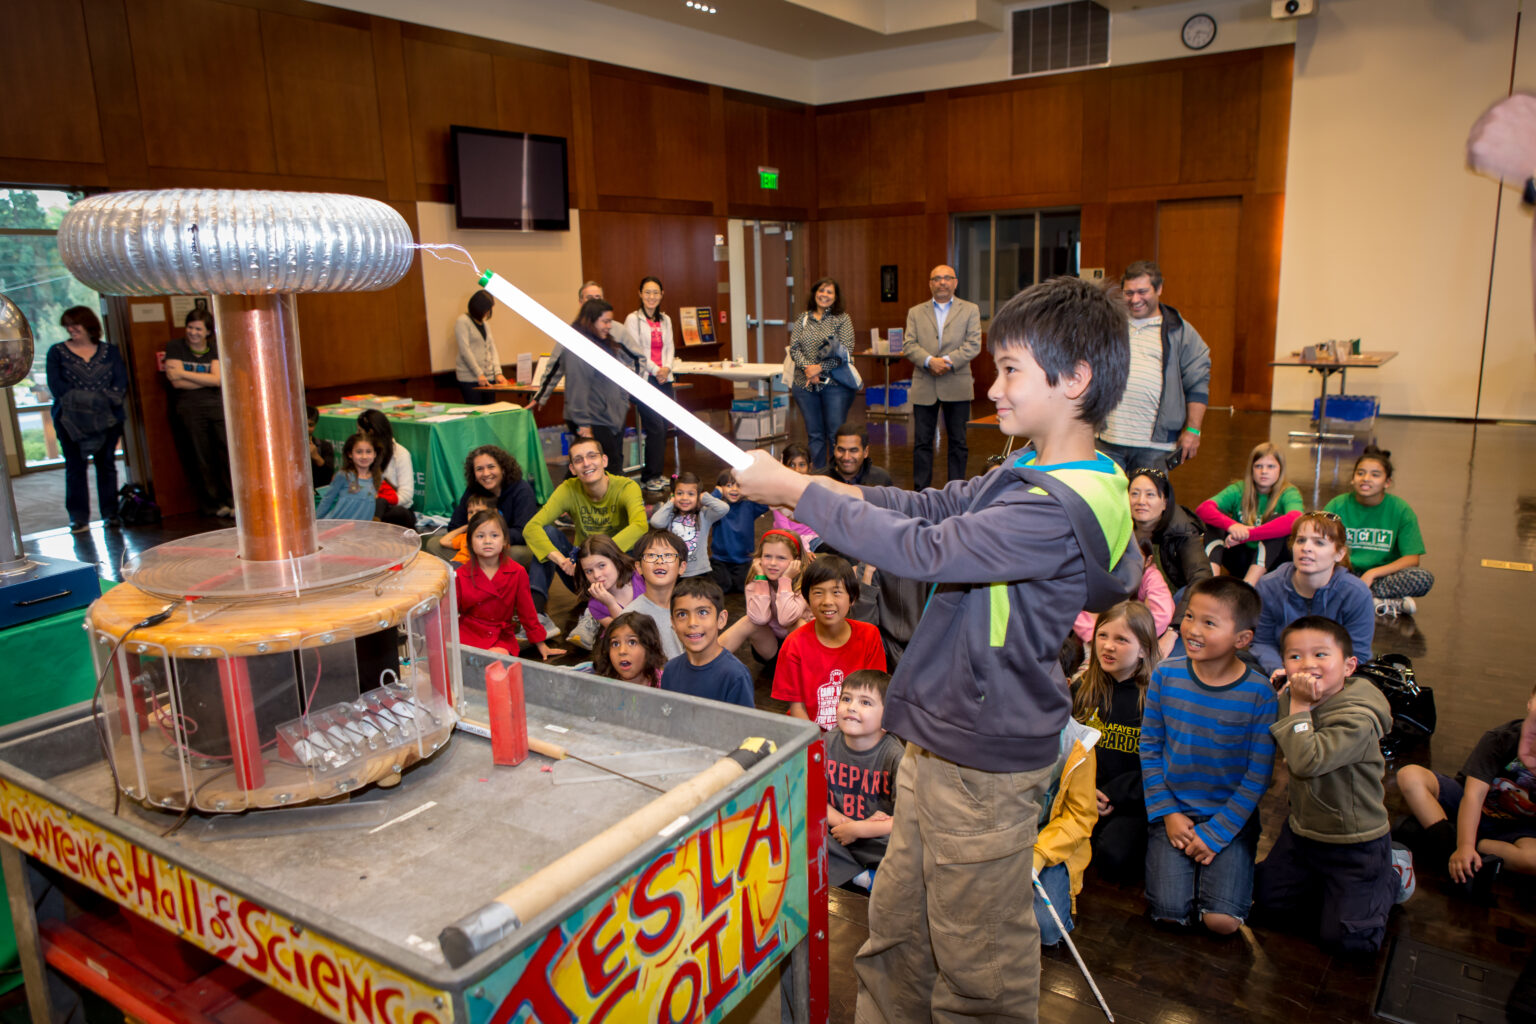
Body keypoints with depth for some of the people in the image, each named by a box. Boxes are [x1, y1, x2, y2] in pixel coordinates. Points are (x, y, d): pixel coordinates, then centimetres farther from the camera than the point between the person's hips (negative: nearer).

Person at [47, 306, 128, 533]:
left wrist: (106, 399, -17)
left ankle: (111, 513, 11)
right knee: (75, 467, 0)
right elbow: (56, 385, -3)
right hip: (70, 419, 0)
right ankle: (79, 517, 5)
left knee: (106, 464, 4)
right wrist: (80, 400, -16)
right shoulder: (57, 352, 7)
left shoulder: (110, 351, 10)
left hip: (107, 418, 1)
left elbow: (121, 382, 0)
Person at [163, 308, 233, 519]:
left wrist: (183, 373, -4)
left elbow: (217, 379, -3)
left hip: (217, 404, 2)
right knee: (201, 457, -4)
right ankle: (213, 504, 4)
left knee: (227, 451, -9)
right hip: (188, 406, -1)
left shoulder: (215, 348, 13)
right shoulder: (174, 347, 8)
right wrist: (207, 379, -1)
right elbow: (177, 382, -4)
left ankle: (231, 501, -3)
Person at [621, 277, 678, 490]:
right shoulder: (633, 319, -2)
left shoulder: (665, 320, 15)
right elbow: (635, 350, -7)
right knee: (656, 427, -11)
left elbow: (669, 348, 12)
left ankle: (658, 473, 16)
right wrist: (655, 370, -13)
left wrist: (667, 368, -6)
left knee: (663, 427, 5)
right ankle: (650, 476, -1)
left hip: (664, 379, 6)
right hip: (644, 380, -6)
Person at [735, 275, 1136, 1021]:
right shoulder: (1039, 474, 6)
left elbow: (921, 549, -28)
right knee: (896, 925, 23)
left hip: (983, 762, -9)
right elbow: (937, 506, 11)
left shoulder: (1064, 508, -27)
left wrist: (796, 491, -18)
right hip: (939, 736, 9)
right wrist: (822, 487, -1)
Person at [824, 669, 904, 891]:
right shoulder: (828, 744, -3)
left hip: (879, 844, -4)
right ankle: (862, 878, -15)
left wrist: (858, 829, -14)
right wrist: (845, 823, -16)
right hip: (835, 839, 4)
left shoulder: (895, 756, -15)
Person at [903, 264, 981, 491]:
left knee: (958, 441, 6)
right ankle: (921, 491, 11)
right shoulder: (915, 312, 10)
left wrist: (948, 361, -17)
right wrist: (930, 361, -18)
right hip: (924, 387, 1)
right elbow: (908, 345, -1)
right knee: (922, 441, 4)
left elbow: (973, 344, -4)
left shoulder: (970, 310, 7)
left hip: (957, 386, -1)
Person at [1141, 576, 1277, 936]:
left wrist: (1214, 834, -12)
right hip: (1173, 810, 1)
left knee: (1222, 920, -13)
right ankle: (1179, 865, 19)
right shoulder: (1165, 676, -7)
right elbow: (1149, 748, 1)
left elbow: (1258, 775, -9)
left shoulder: (1259, 693, -14)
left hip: (1231, 816, -1)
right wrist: (1167, 813, -6)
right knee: (1170, 912, -12)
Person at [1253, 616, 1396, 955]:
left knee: (1345, 939, 1)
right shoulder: (1291, 699, -6)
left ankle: (1388, 880, 25)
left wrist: (1299, 708, -34)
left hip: (1356, 843, -7)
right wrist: (1282, 698, -3)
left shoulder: (1357, 719, -29)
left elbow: (1306, 762, -40)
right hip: (1301, 830, 7)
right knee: (1268, 901, 13)